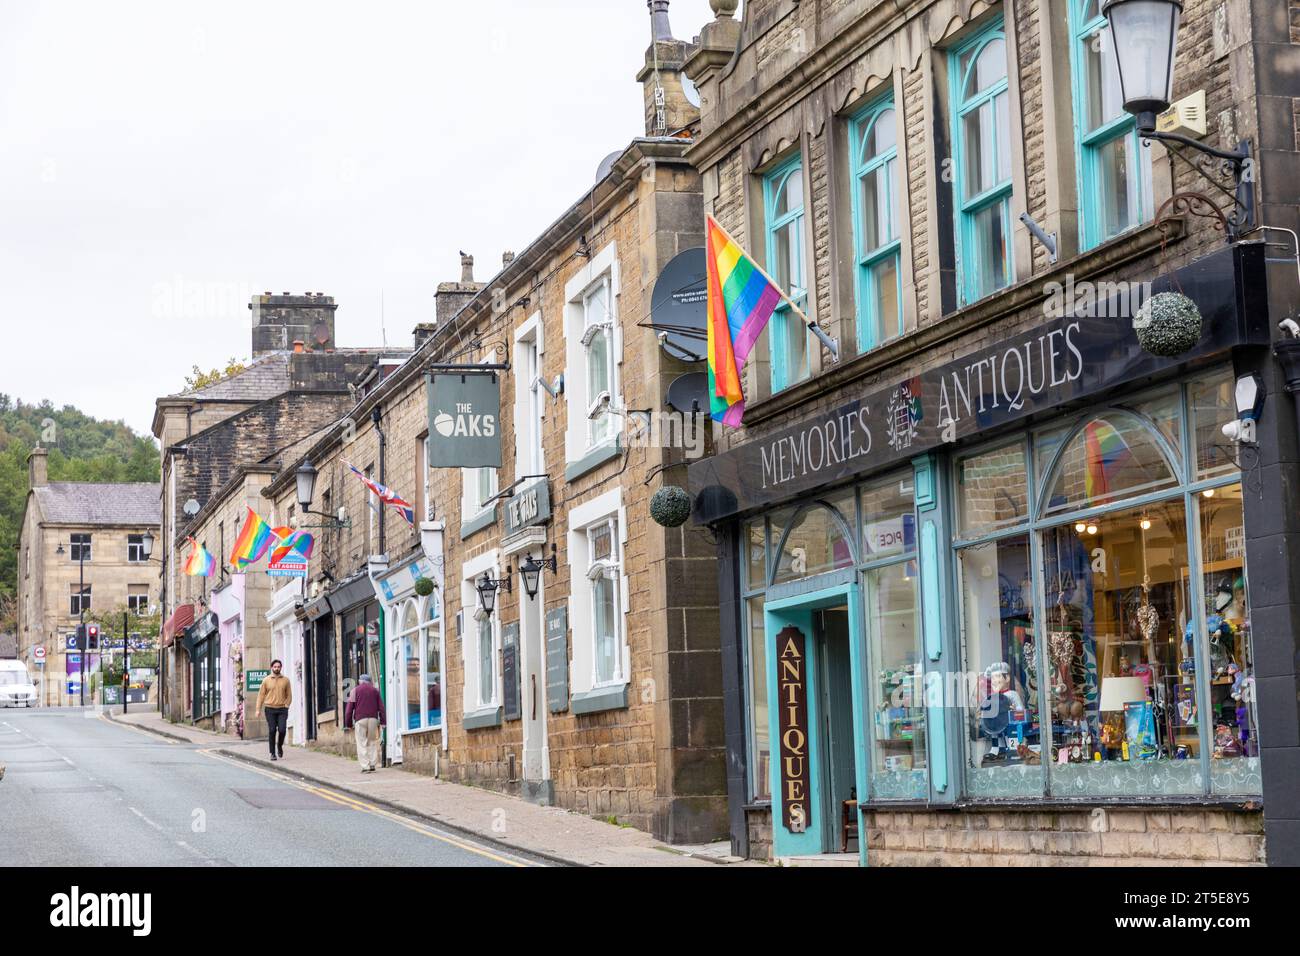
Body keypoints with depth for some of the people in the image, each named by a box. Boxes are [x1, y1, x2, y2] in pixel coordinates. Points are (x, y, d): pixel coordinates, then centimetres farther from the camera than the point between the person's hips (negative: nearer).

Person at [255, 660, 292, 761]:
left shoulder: (285, 680, 7)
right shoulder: (266, 680, 5)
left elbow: (289, 695, 11)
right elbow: (261, 695, 5)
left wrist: (286, 706, -2)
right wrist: (258, 709, 0)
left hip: (282, 709, 0)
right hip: (270, 709, 0)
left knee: (282, 730, -10)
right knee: (272, 731, -2)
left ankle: (280, 746, 19)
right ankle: (272, 753, 5)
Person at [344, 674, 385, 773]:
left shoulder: (355, 691, 7)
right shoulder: (375, 690, 15)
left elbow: (349, 708, 3)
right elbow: (381, 707, 12)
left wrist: (348, 723, 7)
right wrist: (382, 721, 12)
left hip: (360, 719, -3)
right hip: (373, 719, 3)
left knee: (362, 744, -1)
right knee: (372, 742, 10)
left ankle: (365, 766, -8)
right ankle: (372, 765, 3)